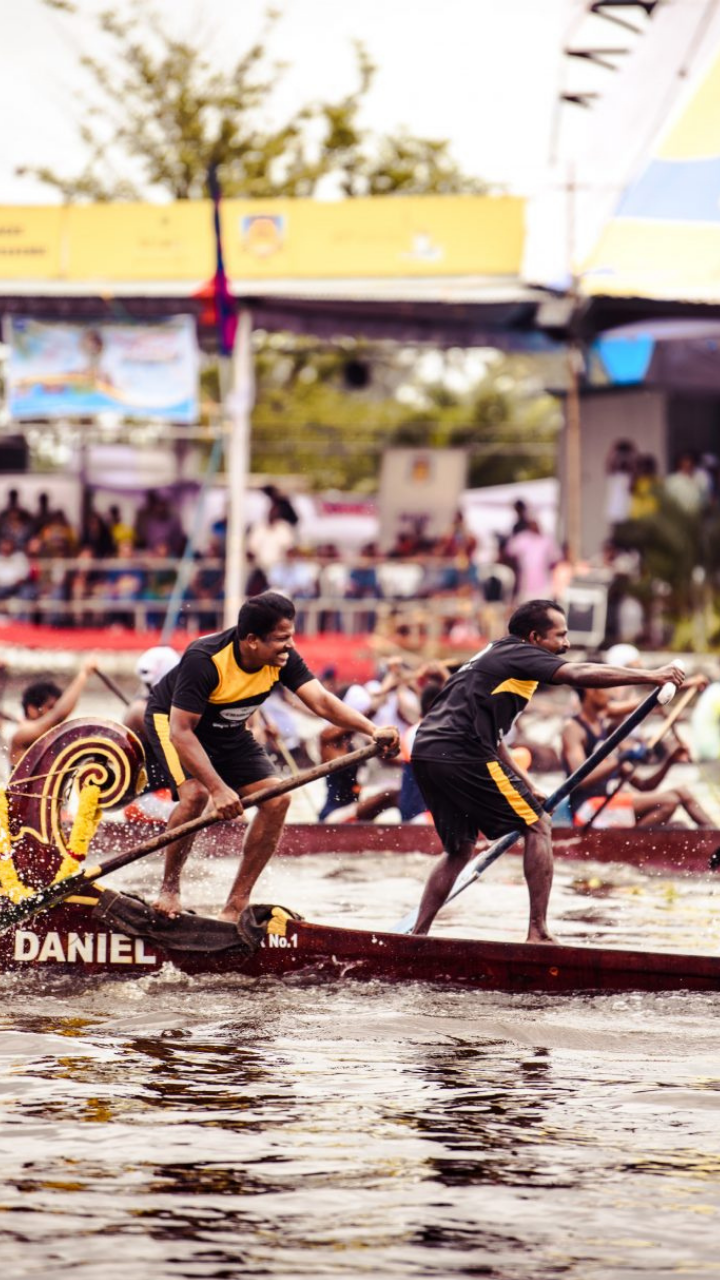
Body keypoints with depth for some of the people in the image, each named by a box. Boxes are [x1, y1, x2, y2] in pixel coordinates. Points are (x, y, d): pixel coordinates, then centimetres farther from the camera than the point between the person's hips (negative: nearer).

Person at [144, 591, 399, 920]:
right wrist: (218, 788, -46)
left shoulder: (282, 659, -19)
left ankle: (237, 904, 0)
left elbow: (321, 701, -26)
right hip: (170, 720, -6)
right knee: (195, 793, -32)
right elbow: (181, 732, -37)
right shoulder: (204, 659, -36)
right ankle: (169, 889, -10)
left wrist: (372, 730, -43)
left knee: (276, 800, -9)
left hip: (228, 733, 6)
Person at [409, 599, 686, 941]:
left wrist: (524, 784, 25)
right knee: (537, 826, 0)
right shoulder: (518, 654, 0)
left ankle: (417, 935, 19)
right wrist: (651, 677, -14)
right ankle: (538, 932, -4)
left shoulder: (494, 657, 27)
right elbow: (579, 675, -15)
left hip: (426, 752, 9)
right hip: (462, 755, -9)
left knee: (460, 848, 22)